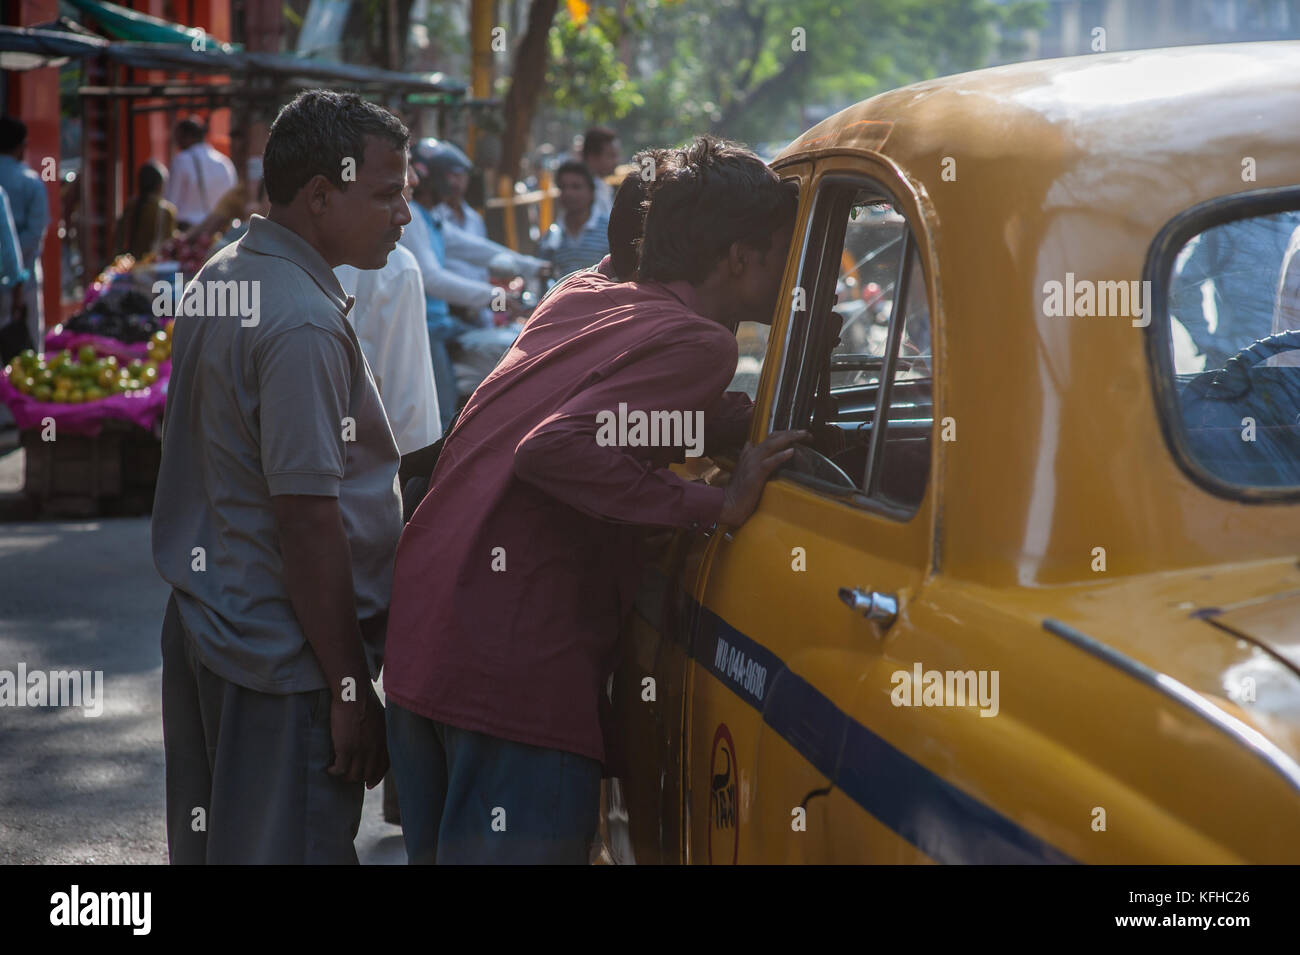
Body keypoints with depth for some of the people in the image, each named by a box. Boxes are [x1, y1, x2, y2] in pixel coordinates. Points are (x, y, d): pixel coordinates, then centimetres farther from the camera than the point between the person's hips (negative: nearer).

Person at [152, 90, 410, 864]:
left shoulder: (220, 279, 10)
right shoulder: (305, 326, -20)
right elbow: (307, 518, -22)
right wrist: (351, 688, -18)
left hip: (206, 621, 10)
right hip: (284, 658, -10)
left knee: (209, 842, 16)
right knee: (290, 847, -3)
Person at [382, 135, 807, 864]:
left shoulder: (580, 298, 14)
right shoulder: (699, 342, -11)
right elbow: (555, 448, -24)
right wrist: (718, 505, -19)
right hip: (518, 670, -9)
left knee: (439, 848, 19)